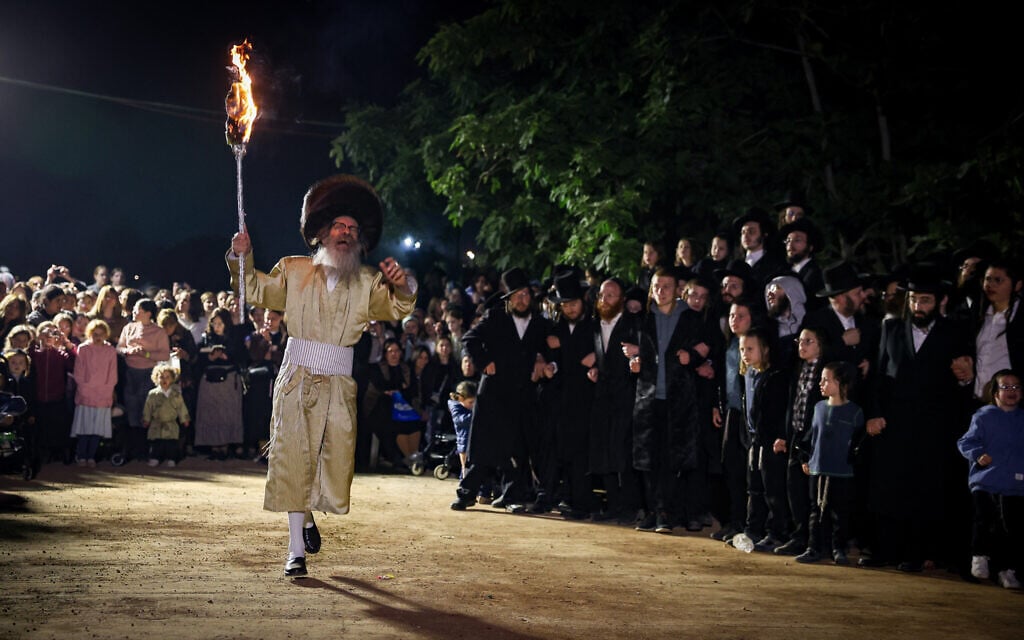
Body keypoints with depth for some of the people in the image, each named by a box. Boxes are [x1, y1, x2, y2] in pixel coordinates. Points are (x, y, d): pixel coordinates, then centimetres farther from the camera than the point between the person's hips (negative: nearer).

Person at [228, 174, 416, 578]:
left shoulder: (367, 282, 11)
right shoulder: (295, 271, 10)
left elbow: (396, 309, -1)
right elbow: (256, 292, 7)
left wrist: (402, 287, -22)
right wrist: (242, 260, -10)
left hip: (339, 386, 1)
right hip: (296, 381, -1)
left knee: (337, 464, -2)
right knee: (293, 461, -1)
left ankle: (308, 513, 30)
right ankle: (297, 550, 8)